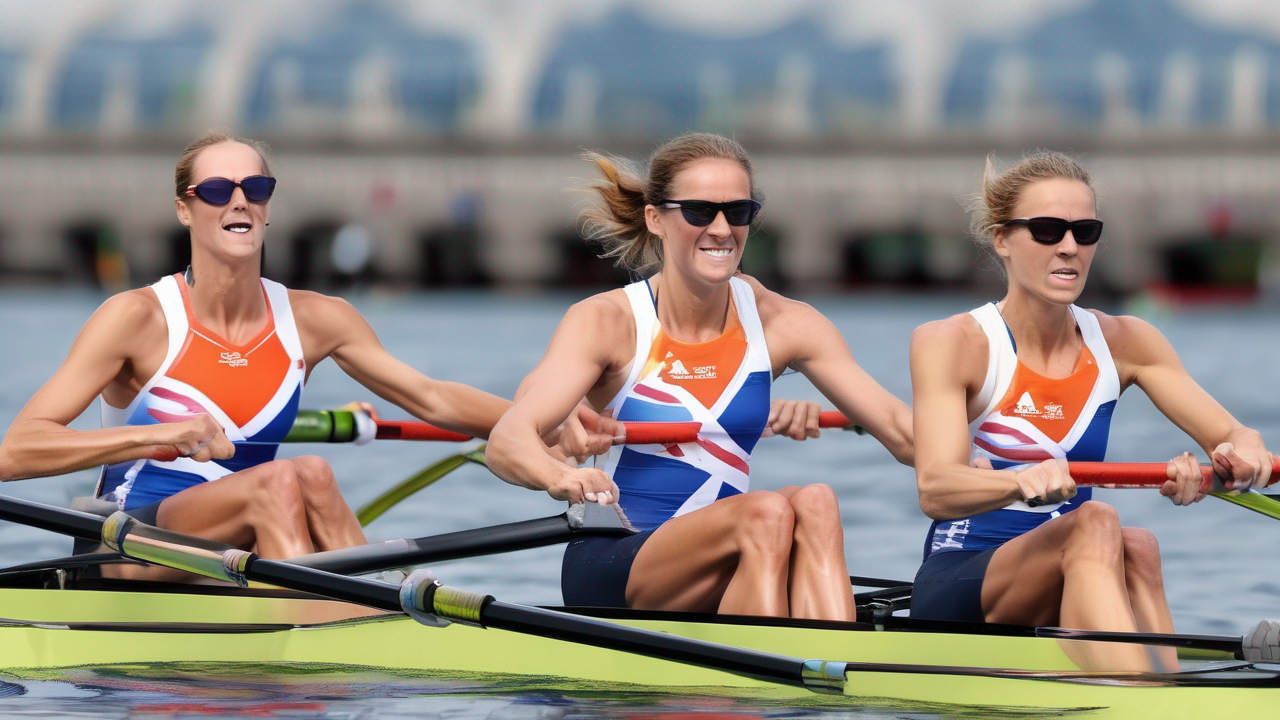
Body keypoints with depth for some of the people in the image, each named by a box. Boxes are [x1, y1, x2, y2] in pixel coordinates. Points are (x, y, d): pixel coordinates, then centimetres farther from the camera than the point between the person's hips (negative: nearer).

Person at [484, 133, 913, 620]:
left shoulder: (780, 323, 4)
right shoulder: (606, 322, -8)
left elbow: (900, 431, 0)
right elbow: (506, 443, -22)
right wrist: (559, 476, -45)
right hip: (612, 572, -4)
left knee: (814, 503, -28)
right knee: (766, 513, -30)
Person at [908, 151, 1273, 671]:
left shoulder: (1123, 344, 9)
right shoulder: (950, 344, -7)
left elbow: (1229, 434, 2)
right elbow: (934, 491, -21)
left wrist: (1240, 453, -24)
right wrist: (1022, 482, -43)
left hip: (1064, 602, 4)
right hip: (957, 596, -4)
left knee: (1135, 549, -30)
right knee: (1096, 525, -32)